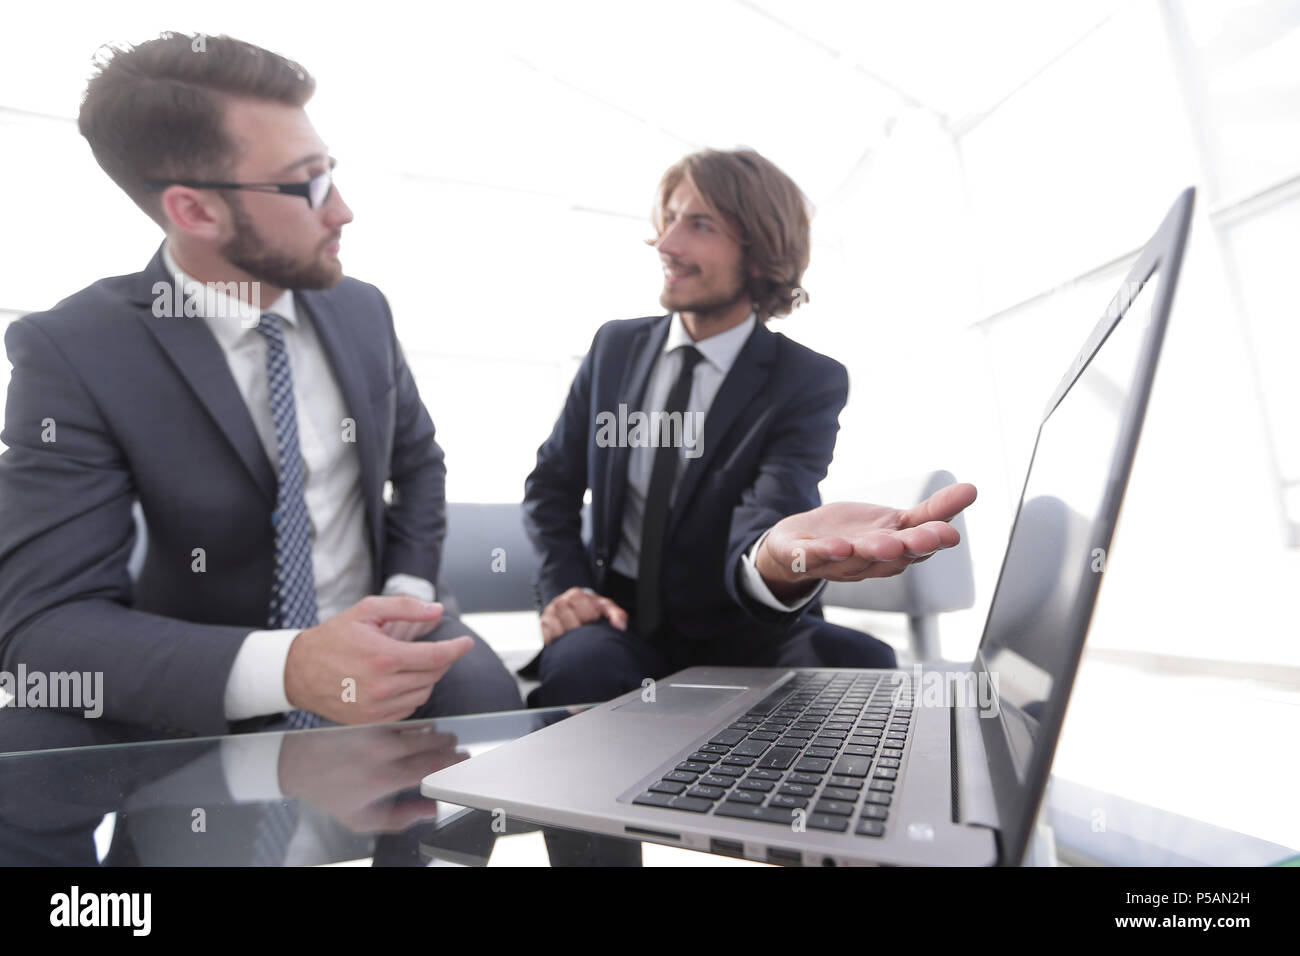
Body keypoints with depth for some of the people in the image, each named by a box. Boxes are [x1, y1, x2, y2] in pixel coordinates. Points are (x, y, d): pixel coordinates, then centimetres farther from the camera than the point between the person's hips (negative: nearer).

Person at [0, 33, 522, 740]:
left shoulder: (361, 309, -2)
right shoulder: (73, 353, -14)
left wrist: (408, 591, -5)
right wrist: (287, 668, -35)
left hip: (378, 626, 3)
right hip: (215, 694, -2)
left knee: (492, 704, -21)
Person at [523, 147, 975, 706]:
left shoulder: (810, 381, -7)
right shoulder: (615, 346, 4)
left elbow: (767, 510, -24)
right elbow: (551, 484, 10)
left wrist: (775, 553, -50)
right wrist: (563, 586, -7)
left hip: (740, 632, 0)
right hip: (618, 618, 1)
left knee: (859, 662, -29)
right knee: (580, 666, -34)